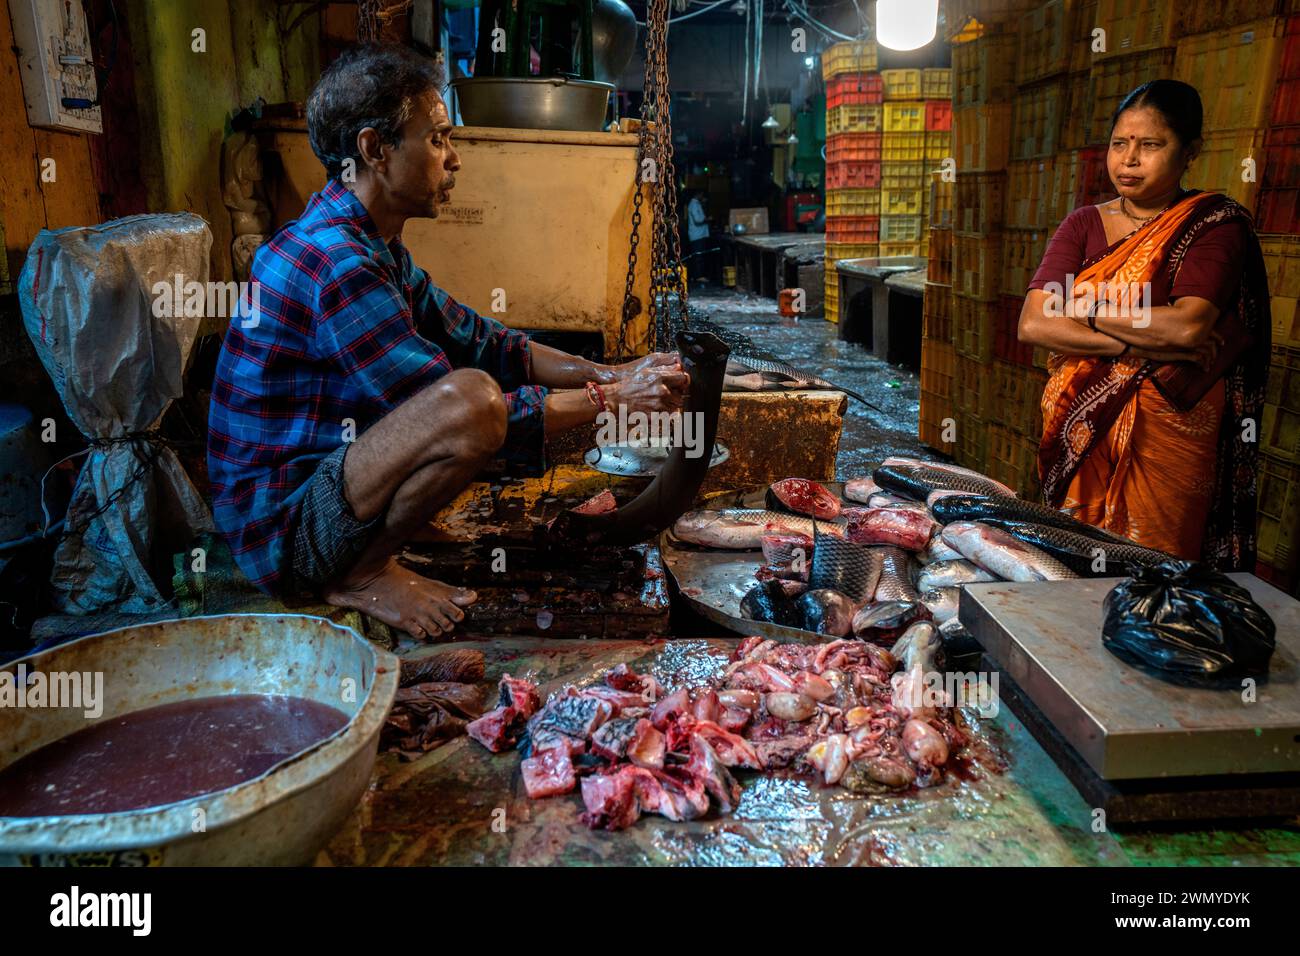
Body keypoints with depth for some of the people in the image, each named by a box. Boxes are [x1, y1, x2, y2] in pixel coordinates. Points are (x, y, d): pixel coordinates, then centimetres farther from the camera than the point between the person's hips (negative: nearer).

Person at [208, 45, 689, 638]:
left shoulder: (373, 247, 9)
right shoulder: (336, 262, -22)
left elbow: (481, 342, 11)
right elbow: (465, 406, -24)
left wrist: (609, 373, 1)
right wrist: (609, 399, -14)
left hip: (320, 485, 10)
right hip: (280, 530, -10)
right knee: (473, 397, -31)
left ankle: (366, 559, 9)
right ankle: (361, 576, -9)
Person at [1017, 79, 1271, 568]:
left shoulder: (1216, 224, -1)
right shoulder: (1084, 224, 8)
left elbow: (1190, 326, -18)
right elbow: (1032, 324, -6)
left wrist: (1090, 308, -7)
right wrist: (1137, 346, -13)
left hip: (1166, 435, -3)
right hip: (1082, 433, 3)